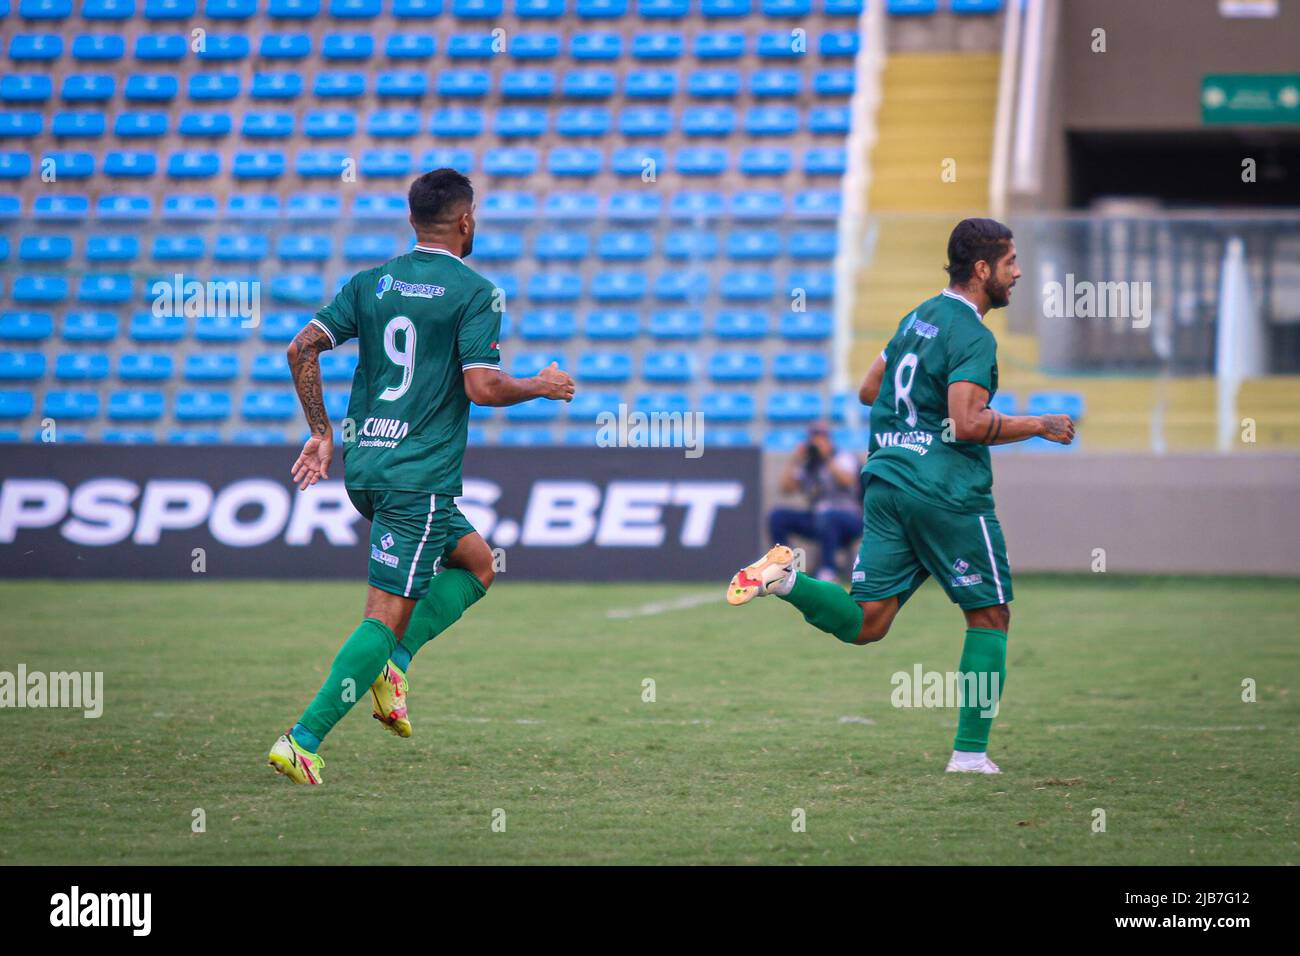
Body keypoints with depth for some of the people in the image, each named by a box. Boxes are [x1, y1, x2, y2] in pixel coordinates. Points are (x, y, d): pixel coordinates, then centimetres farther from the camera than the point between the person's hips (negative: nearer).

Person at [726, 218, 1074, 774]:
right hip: (948, 493, -7)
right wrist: (1037, 426, -10)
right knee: (990, 616, 6)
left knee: (864, 622, 5)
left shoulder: (918, 317, 15)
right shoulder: (972, 335, -11)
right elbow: (968, 424, -21)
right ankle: (970, 751, 3)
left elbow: (870, 391, 23)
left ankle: (785, 581, -18)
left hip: (887, 480, 7)